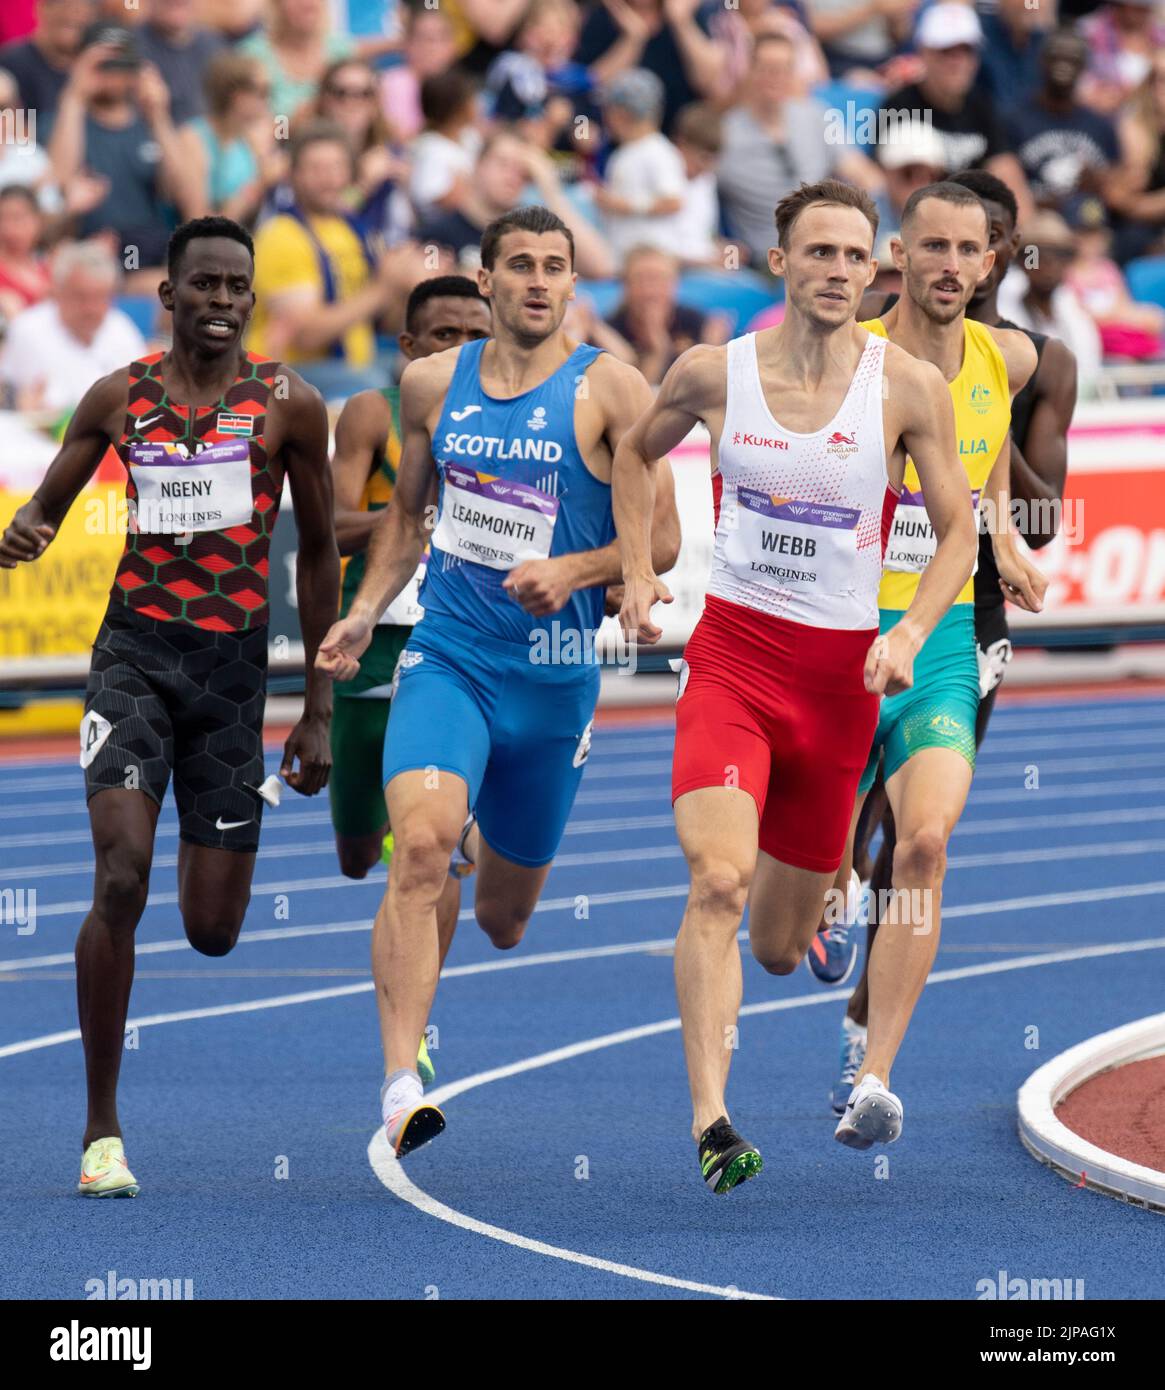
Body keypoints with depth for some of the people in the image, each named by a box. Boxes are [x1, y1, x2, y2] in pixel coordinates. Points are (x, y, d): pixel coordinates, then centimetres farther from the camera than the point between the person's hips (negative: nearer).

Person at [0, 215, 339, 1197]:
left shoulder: (287, 404, 2)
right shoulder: (119, 399, 5)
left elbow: (318, 553, 8)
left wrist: (319, 711, 8)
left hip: (234, 664, 0)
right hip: (136, 649, 0)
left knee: (213, 930, 4)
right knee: (121, 883, -18)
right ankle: (102, 1131, -9)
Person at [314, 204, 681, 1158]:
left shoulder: (610, 390, -4)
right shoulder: (433, 384, 6)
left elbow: (661, 541, -5)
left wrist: (572, 571, -21)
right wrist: (366, 611, 8)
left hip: (555, 675, -1)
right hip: (447, 658, 1)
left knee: (504, 917, 14)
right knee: (420, 848, -26)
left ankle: (490, 843, 55)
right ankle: (401, 1087, -27)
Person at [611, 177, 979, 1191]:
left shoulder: (908, 387, -5)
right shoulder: (713, 373, -3)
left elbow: (959, 531, 2)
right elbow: (638, 452, 18)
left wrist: (911, 633, -14)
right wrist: (637, 574, 9)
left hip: (843, 675, 1)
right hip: (731, 655, -1)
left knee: (778, 947, 12)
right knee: (718, 882, -24)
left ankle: (815, 891, 52)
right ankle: (711, 1123, -27)